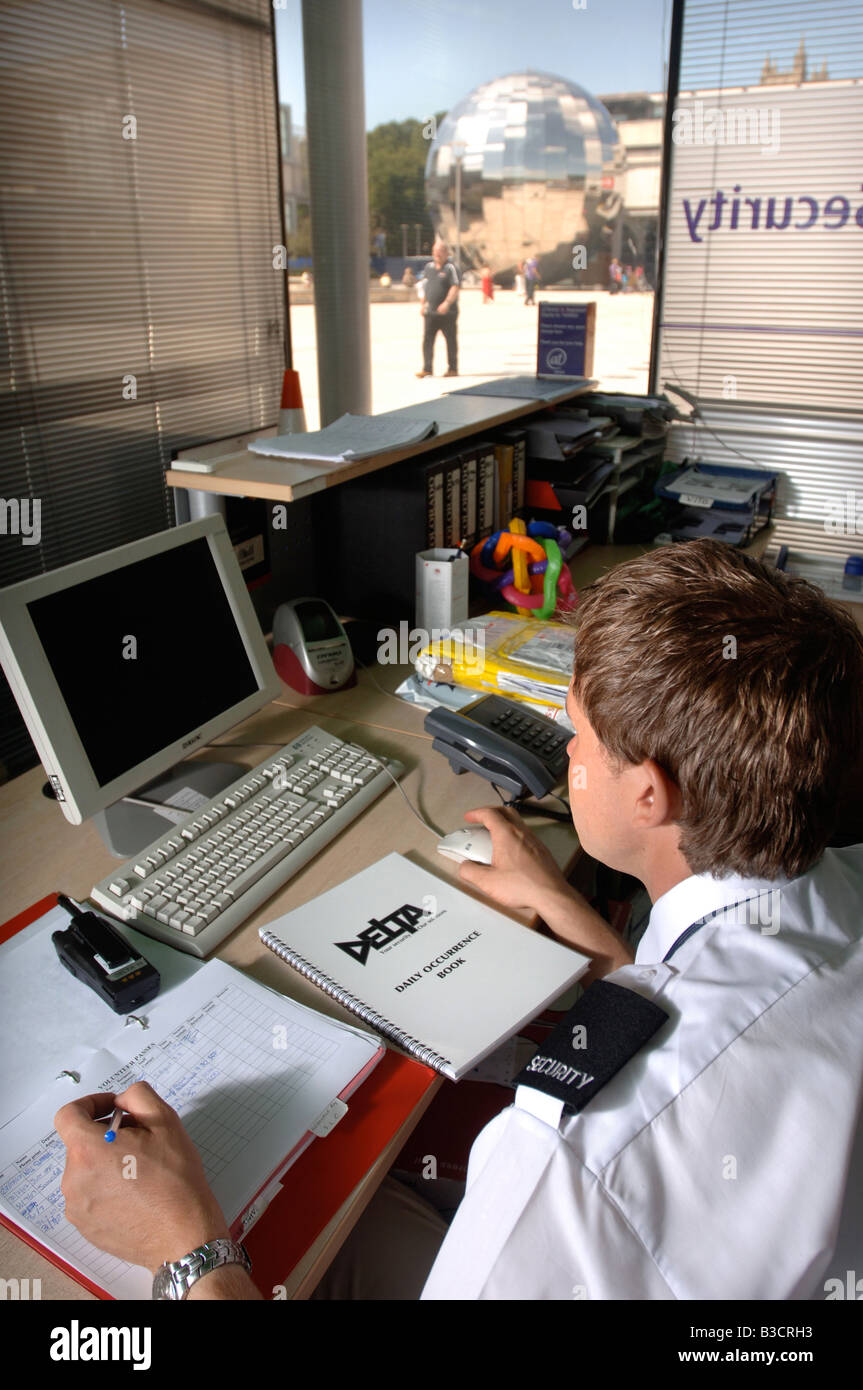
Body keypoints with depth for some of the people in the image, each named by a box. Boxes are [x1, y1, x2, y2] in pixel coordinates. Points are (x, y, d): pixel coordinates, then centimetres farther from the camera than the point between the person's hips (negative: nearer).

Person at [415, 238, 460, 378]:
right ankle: (427, 369, -3)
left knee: (451, 340, 3)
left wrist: (447, 303, -27)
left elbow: (455, 288, -15)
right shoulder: (429, 267, 13)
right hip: (430, 312, 5)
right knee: (427, 340, -3)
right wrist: (423, 304, 16)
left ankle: (453, 369, 11)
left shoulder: (450, 268, -5)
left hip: (447, 313, -5)